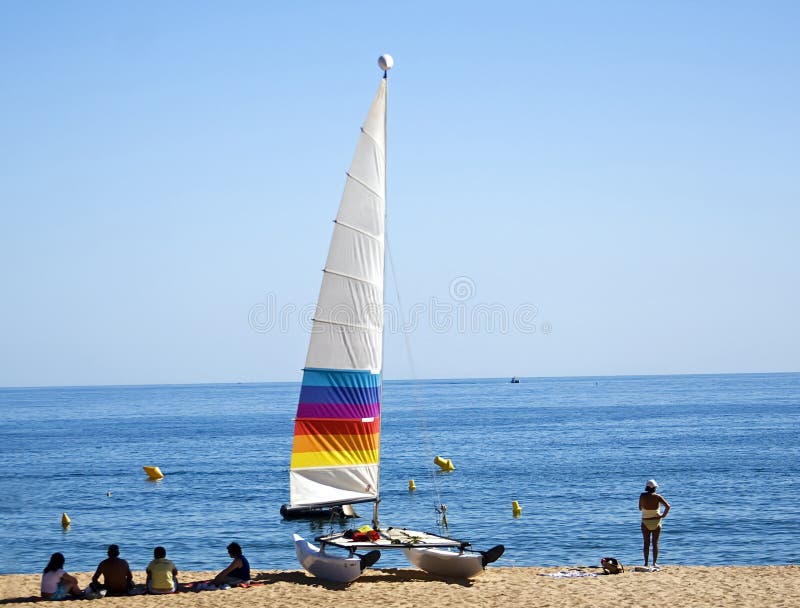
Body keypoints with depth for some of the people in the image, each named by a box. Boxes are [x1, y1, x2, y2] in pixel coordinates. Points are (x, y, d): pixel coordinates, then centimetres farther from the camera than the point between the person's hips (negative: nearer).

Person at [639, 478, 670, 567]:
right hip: (656, 521, 0)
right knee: (655, 543, 6)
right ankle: (654, 563, 5)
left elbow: (640, 508, 2)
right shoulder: (657, 497, -9)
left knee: (646, 543, 6)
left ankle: (646, 563, 5)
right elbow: (667, 506, -15)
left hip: (645, 522, 0)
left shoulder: (642, 496, -8)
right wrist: (663, 515, -4)